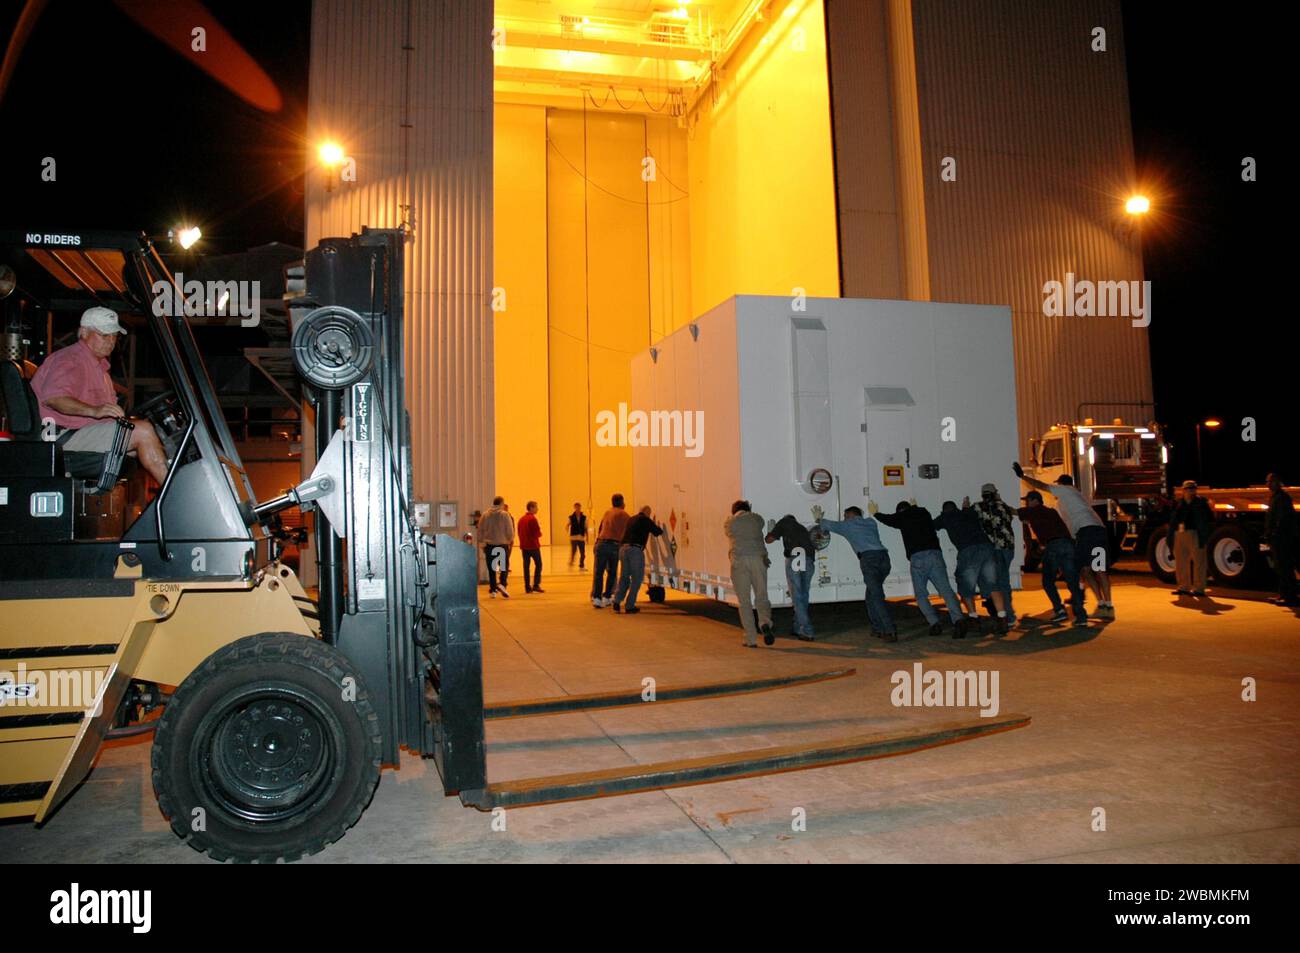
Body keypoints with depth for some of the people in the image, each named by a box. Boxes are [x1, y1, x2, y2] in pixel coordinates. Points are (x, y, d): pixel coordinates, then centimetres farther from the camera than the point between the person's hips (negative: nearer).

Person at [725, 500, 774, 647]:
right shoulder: (757, 519, 14)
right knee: (761, 597, 9)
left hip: (738, 560, 0)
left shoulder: (728, 523, 12)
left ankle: (751, 639, 3)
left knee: (744, 601, 5)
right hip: (758, 558, 1)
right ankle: (765, 623, -20)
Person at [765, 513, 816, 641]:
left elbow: (769, 539, 17)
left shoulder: (784, 522, 18)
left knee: (797, 597, -2)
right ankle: (798, 629, 24)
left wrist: (771, 530, 36)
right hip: (808, 560, 5)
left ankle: (806, 632, -7)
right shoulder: (803, 528, 33)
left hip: (794, 559, -5)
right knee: (804, 596, 16)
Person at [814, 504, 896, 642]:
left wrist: (818, 519, 51)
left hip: (869, 558, -5)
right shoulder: (871, 522, 28)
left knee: (877, 596, -9)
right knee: (872, 594, 17)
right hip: (884, 556, 5)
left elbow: (830, 525, 31)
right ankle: (877, 628, 17)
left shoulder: (848, 524, 17)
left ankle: (891, 631, -17)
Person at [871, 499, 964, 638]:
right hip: (935, 553, 3)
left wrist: (875, 513, 52)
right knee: (945, 589, -6)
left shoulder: (902, 517, 13)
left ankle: (934, 623, -8)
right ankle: (958, 619, -25)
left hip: (917, 557, -3)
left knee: (921, 594, 8)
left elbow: (888, 519, 33)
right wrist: (914, 506, 66)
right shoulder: (924, 513, 22)